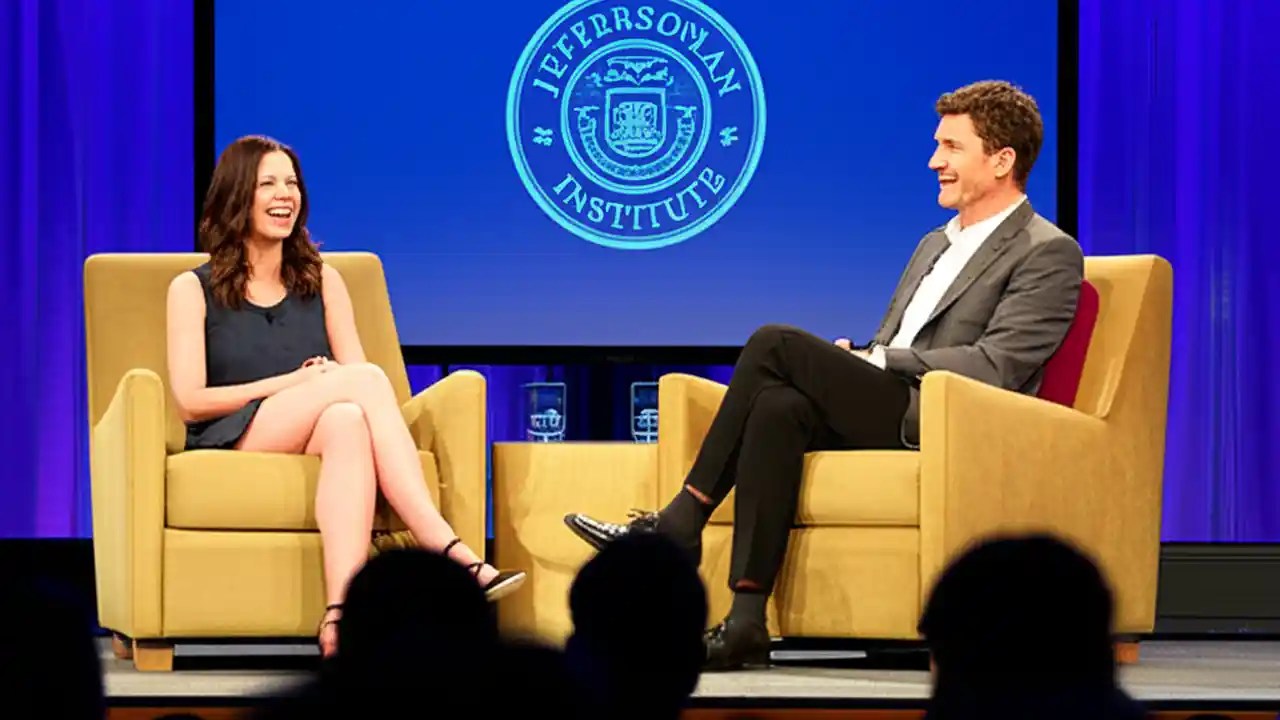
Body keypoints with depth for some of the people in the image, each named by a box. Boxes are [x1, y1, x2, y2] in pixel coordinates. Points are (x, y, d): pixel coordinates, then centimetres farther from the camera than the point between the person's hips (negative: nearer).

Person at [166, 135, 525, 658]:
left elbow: (355, 385, 10)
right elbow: (191, 400, -2)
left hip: (312, 446, 3)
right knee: (365, 378, -30)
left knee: (347, 422, -38)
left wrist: (316, 388, -14)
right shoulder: (192, 290, 11)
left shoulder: (322, 282, 22)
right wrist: (295, 382, -9)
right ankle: (446, 550, -44)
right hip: (229, 450, -3)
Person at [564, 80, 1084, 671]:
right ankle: (746, 620, -34)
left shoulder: (1048, 255, 2)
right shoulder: (936, 245, 29)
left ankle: (681, 522, -15)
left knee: (777, 344, -20)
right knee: (777, 406, -26)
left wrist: (877, 361, -10)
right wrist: (852, 360, 4)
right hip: (886, 412, 7)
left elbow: (994, 366, -11)